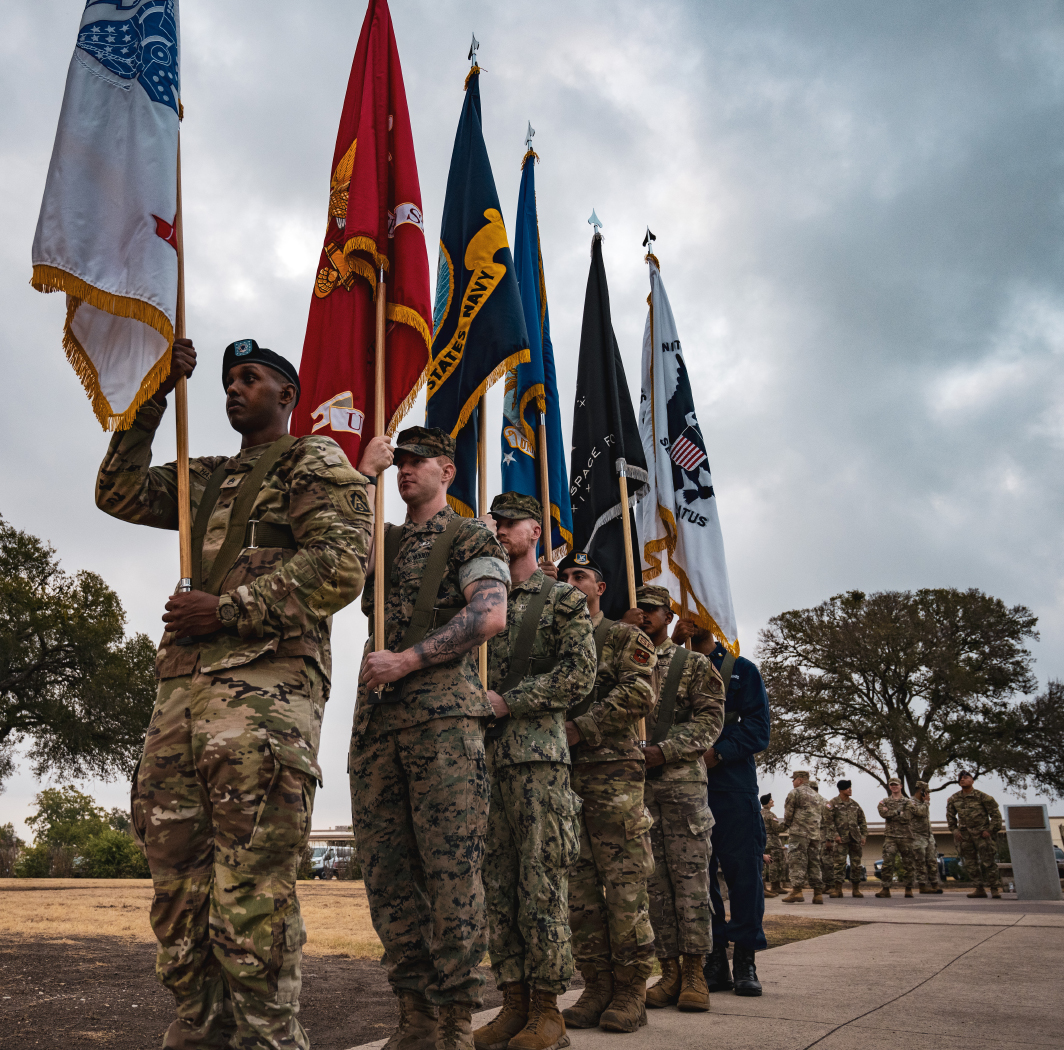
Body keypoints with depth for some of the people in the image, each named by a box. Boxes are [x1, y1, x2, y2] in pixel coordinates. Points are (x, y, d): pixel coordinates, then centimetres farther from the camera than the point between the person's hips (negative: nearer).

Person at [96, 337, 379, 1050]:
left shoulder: (318, 464, 6)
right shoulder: (210, 478, 30)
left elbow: (342, 565, -8)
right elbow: (120, 493, 23)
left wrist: (230, 608, -12)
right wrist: (153, 400, 17)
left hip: (267, 684, -7)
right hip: (183, 685, 8)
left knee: (252, 894, -10)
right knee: (179, 885, 8)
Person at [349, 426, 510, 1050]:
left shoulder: (471, 537, 6)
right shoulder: (381, 542, 24)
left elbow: (491, 615, -9)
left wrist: (407, 659, -14)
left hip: (444, 716, -6)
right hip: (376, 719, 6)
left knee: (451, 870, -6)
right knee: (386, 873, 6)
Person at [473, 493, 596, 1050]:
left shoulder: (562, 599, 4)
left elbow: (579, 675, -7)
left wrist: (506, 701, -12)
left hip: (538, 753, -5)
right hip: (483, 754, 5)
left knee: (541, 882, -4)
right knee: (497, 884, 6)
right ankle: (514, 1003, 15)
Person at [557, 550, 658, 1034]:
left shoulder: (624, 635, 5)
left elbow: (638, 694, -10)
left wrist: (578, 729, -15)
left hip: (613, 769, -5)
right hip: (564, 774, 5)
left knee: (624, 885, -3)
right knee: (579, 886, 5)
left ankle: (630, 992, 5)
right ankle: (596, 988, 13)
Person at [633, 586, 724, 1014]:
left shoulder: (694, 665, 8)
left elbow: (710, 719, -2)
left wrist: (664, 751, -14)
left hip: (683, 784, -3)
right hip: (636, 786, 3)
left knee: (689, 877, -3)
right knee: (654, 881, 4)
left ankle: (694, 974, 5)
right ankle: (669, 971, 12)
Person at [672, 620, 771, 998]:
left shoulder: (740, 669, 8)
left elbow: (758, 727, -1)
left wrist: (718, 752, -16)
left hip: (733, 784, -2)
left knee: (743, 867, -2)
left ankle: (745, 962, 8)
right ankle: (714, 962, 13)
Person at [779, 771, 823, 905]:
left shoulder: (795, 792, -2)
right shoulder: (816, 795, 21)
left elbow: (788, 813, -3)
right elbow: (818, 814, 21)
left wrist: (785, 826, 14)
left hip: (799, 833, -7)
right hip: (815, 834, 7)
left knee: (797, 861, -9)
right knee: (814, 863, 8)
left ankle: (797, 891, -17)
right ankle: (818, 893, 5)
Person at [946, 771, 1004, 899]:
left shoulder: (982, 797, -6)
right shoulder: (953, 799, 6)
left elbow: (996, 814, -4)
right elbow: (950, 816, 18)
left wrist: (990, 830, -9)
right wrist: (954, 830, 8)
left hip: (982, 833, -4)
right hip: (965, 835, 5)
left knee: (988, 862, -6)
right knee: (970, 863, 5)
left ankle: (995, 888, 3)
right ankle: (979, 889, 13)